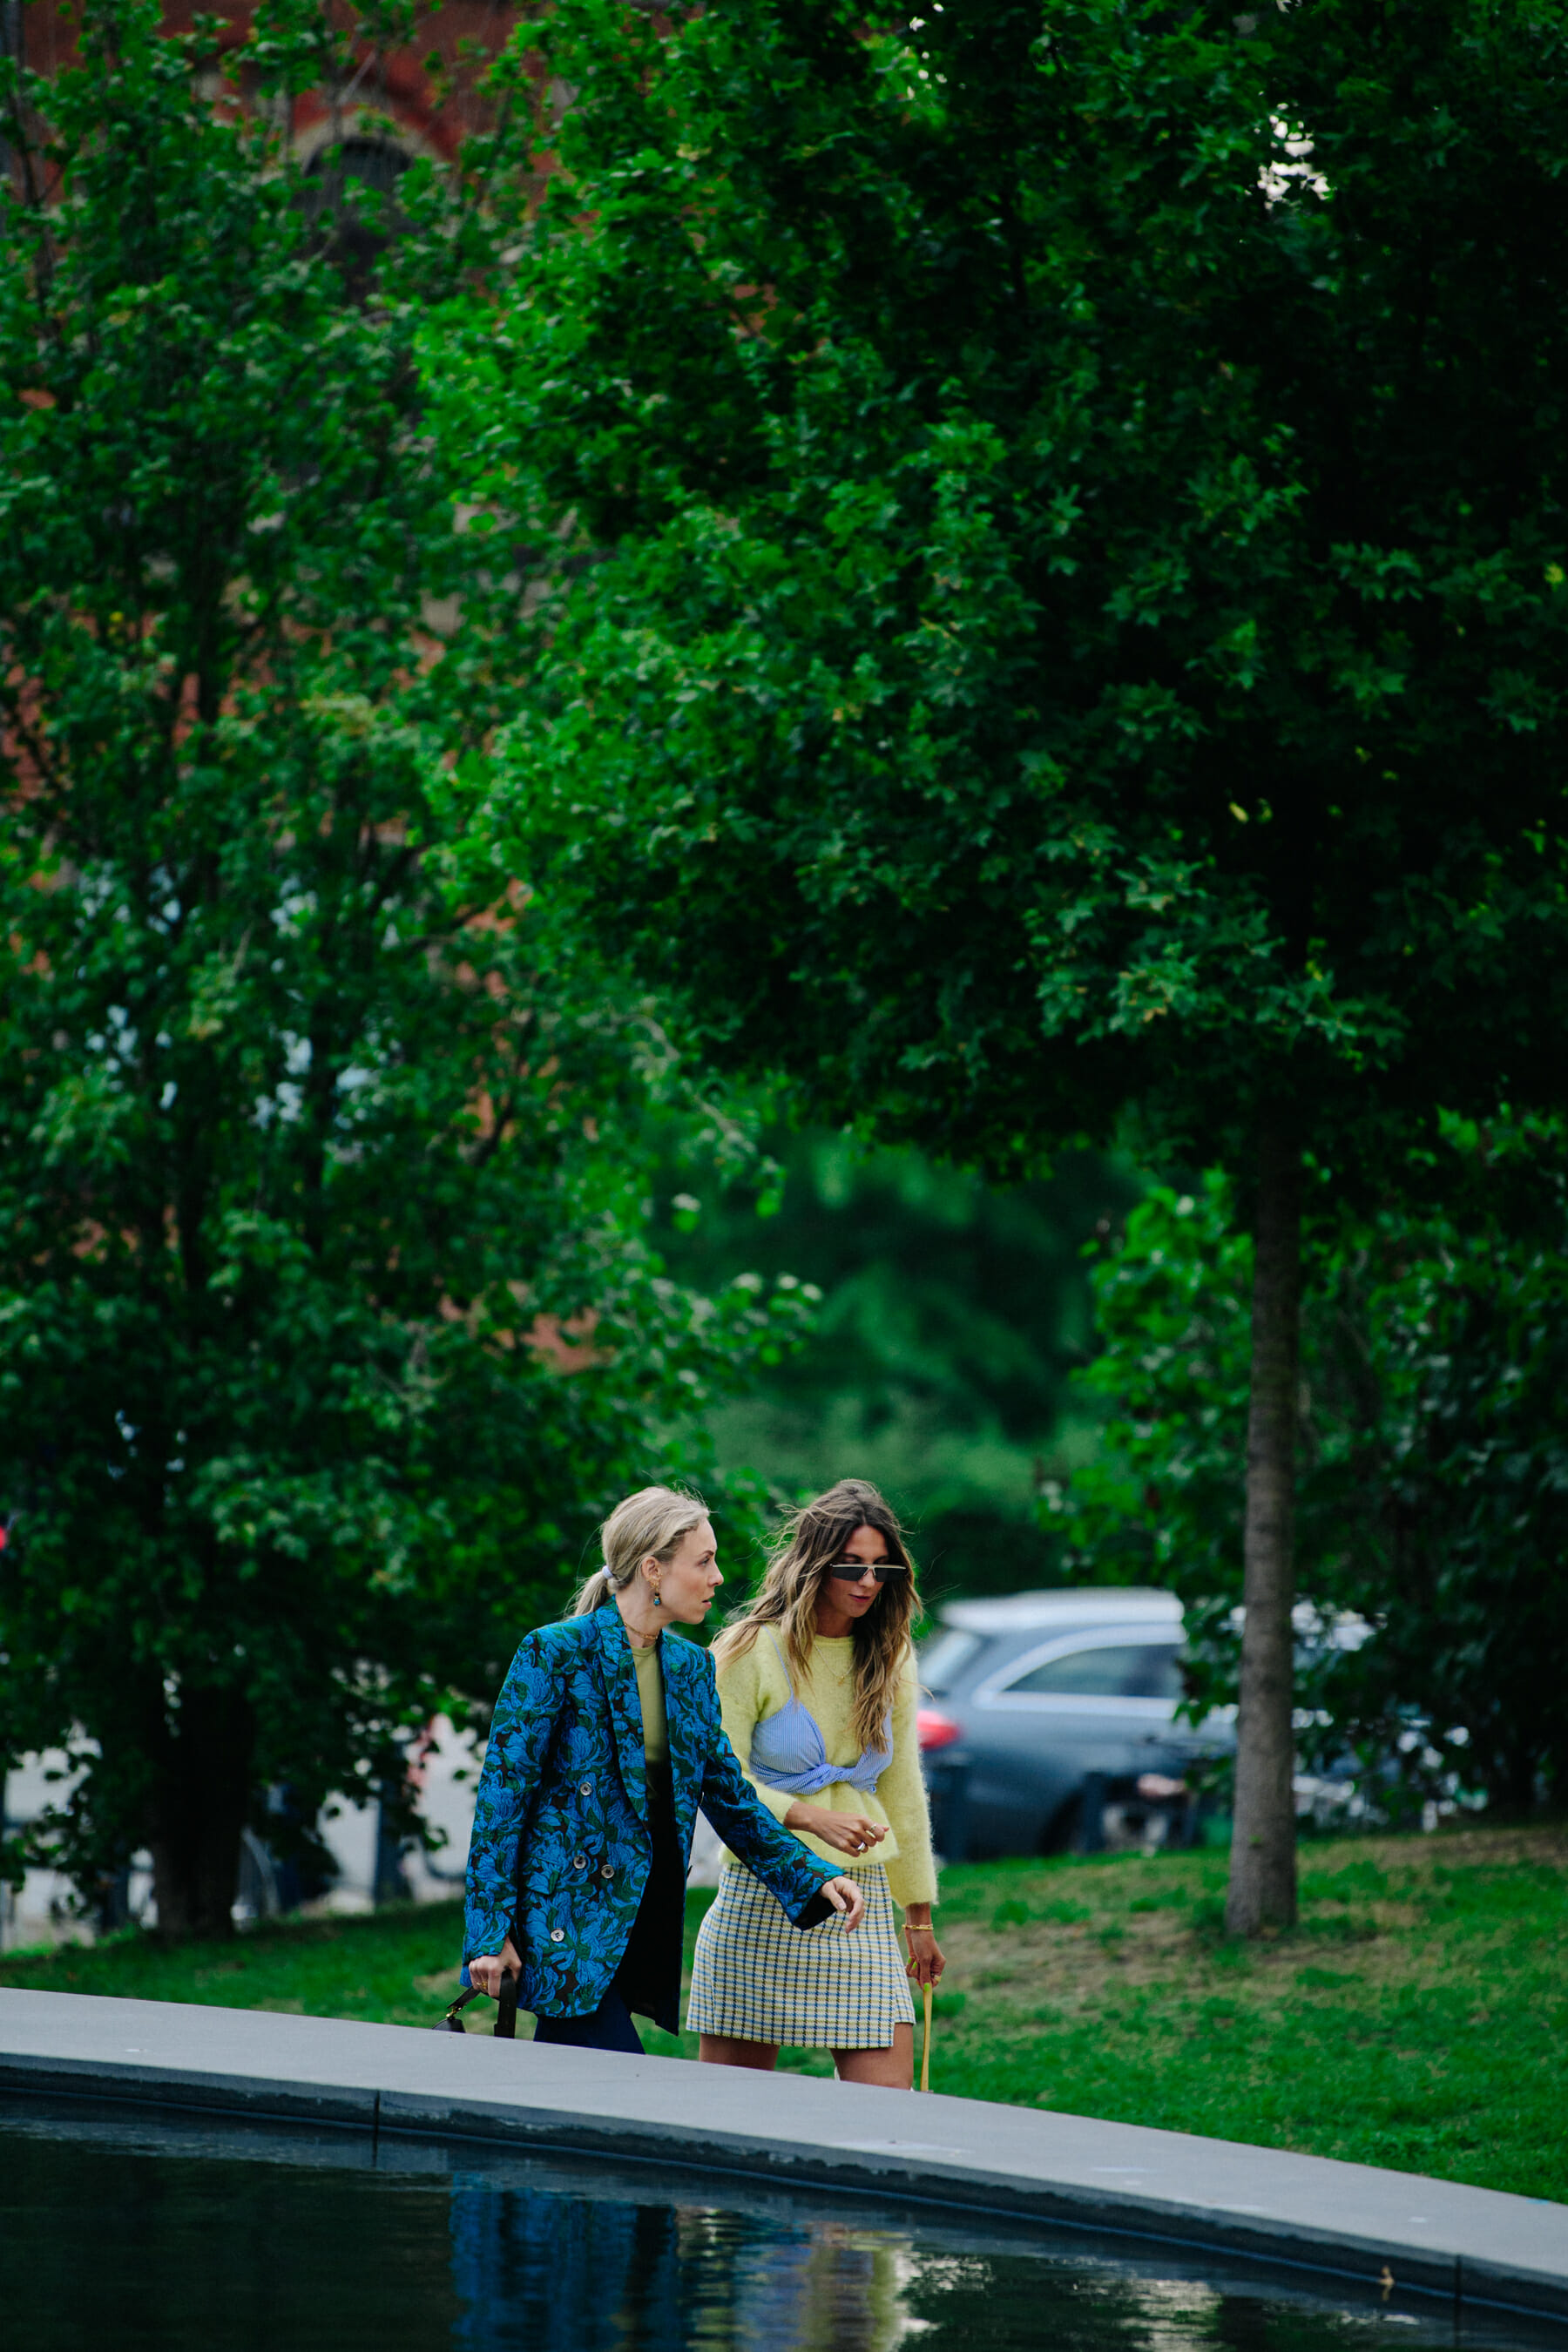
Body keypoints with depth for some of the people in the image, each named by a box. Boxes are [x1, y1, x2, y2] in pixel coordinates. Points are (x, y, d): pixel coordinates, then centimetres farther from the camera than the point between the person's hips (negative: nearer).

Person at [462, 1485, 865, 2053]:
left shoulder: (690, 1667, 12)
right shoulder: (556, 1653, -9)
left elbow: (729, 1794, 18)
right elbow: (502, 1792, -8)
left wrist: (814, 1879, 6)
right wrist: (490, 1932, -12)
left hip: (648, 1916, 7)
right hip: (567, 1915, -7)